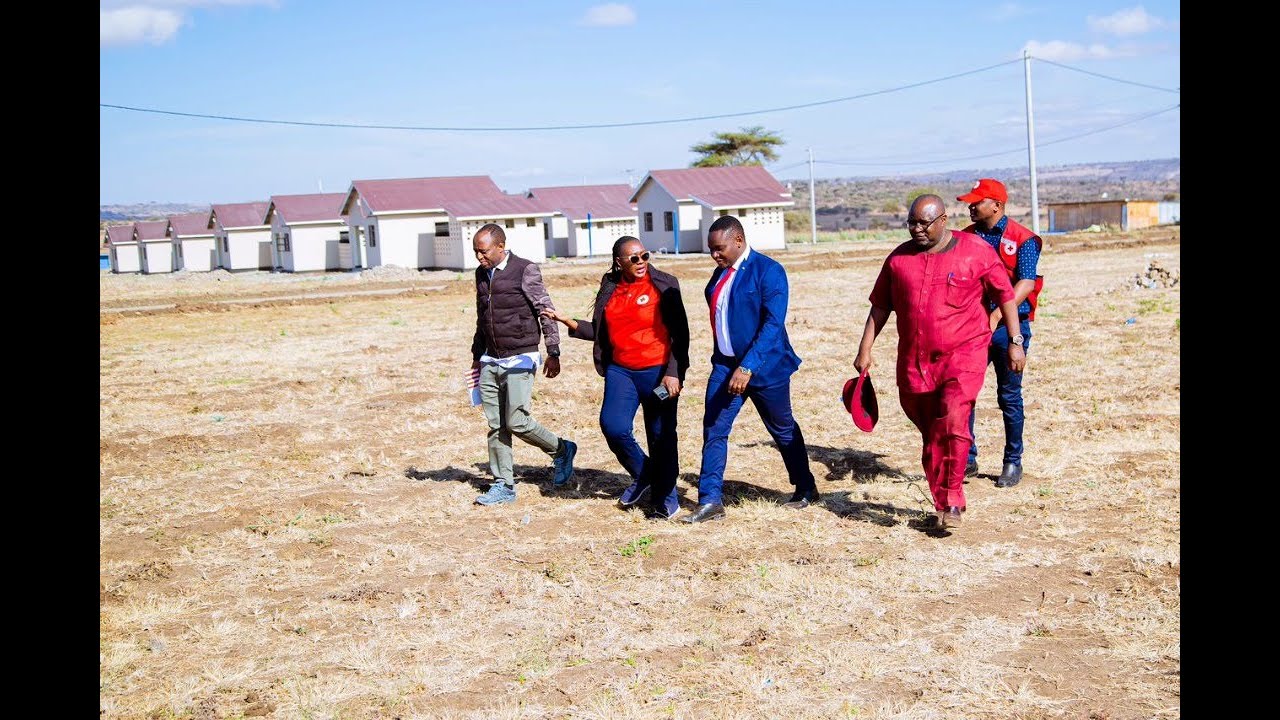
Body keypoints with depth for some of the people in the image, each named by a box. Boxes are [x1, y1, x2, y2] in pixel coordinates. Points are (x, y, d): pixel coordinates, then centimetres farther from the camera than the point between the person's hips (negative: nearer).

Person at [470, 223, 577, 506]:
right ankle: (503, 485, 11)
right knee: (496, 426, 4)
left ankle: (561, 450, 15)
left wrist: (553, 352, -11)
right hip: (490, 362, 6)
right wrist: (477, 355, 24)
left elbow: (546, 311, -8)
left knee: (517, 422, -9)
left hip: (519, 360, -6)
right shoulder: (481, 274, 11)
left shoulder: (525, 271, -10)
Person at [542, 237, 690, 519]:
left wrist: (673, 373, -11)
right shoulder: (609, 288, 8)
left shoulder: (664, 285, -3)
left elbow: (680, 333, -4)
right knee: (613, 426, -15)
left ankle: (666, 499, 21)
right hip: (620, 371, 3)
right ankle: (641, 474, 13)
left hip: (657, 371, -3)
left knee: (661, 437, 3)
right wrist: (567, 321, 4)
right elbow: (599, 332, 16)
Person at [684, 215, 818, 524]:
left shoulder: (768, 271, -16)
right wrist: (723, 361, 15)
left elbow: (773, 324, -23)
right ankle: (710, 501, 3)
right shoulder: (721, 273, 7)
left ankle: (806, 489, 30)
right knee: (714, 429, -2)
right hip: (725, 364, 6)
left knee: (783, 430, 10)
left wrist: (748, 367, -29)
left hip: (764, 366, -6)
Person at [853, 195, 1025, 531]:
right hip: (914, 361, 4)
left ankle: (952, 501, -14)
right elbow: (880, 306, 14)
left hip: (963, 353, -4)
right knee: (930, 436, 10)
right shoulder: (899, 257, 8)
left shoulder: (976, 250, -2)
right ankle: (943, 505, 23)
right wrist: (865, 349, 10)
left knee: (952, 422, -23)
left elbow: (1005, 294, 5)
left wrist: (1015, 343, 3)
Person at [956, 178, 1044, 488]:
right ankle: (967, 459, 11)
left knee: (1009, 397, 5)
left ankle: (1013, 463, 18)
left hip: (1009, 326, -4)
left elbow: (1026, 283, -15)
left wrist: (996, 315, -27)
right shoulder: (966, 237, 8)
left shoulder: (1022, 239, -6)